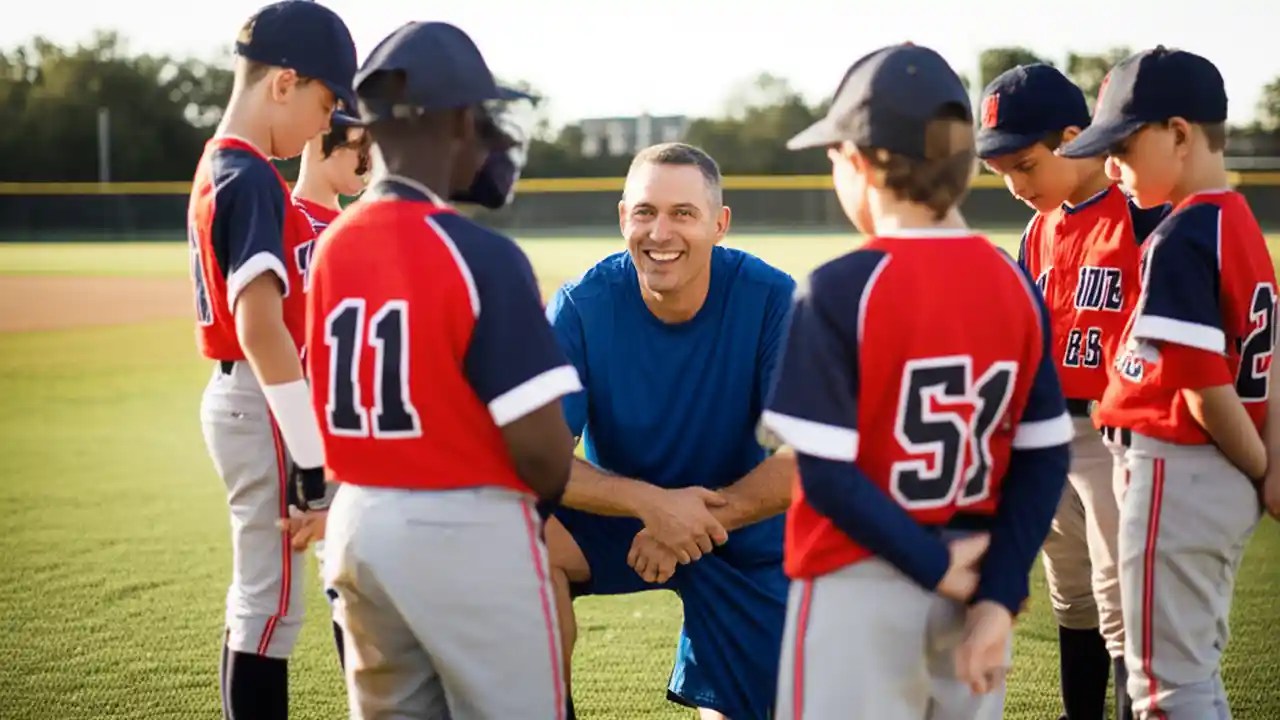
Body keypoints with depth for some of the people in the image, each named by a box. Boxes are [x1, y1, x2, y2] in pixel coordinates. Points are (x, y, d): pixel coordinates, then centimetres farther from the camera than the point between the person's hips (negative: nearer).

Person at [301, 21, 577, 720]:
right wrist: (540, 502, 2)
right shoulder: (480, 255, -17)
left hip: (357, 524, 7)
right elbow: (539, 444, -18)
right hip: (466, 532, -7)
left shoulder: (330, 247, 3)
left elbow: (334, 406, 8)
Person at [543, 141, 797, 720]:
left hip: (743, 536, 0)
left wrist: (693, 521, -29)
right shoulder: (582, 305, -19)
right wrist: (651, 502, -36)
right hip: (619, 514, 0)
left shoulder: (771, 301, -20)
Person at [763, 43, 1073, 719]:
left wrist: (936, 568, -11)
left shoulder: (841, 289, -14)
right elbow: (1045, 461, 0)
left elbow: (828, 476, -18)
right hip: (970, 579, 6)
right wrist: (998, 596, -3)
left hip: (858, 584, -5)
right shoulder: (1015, 285, 2)